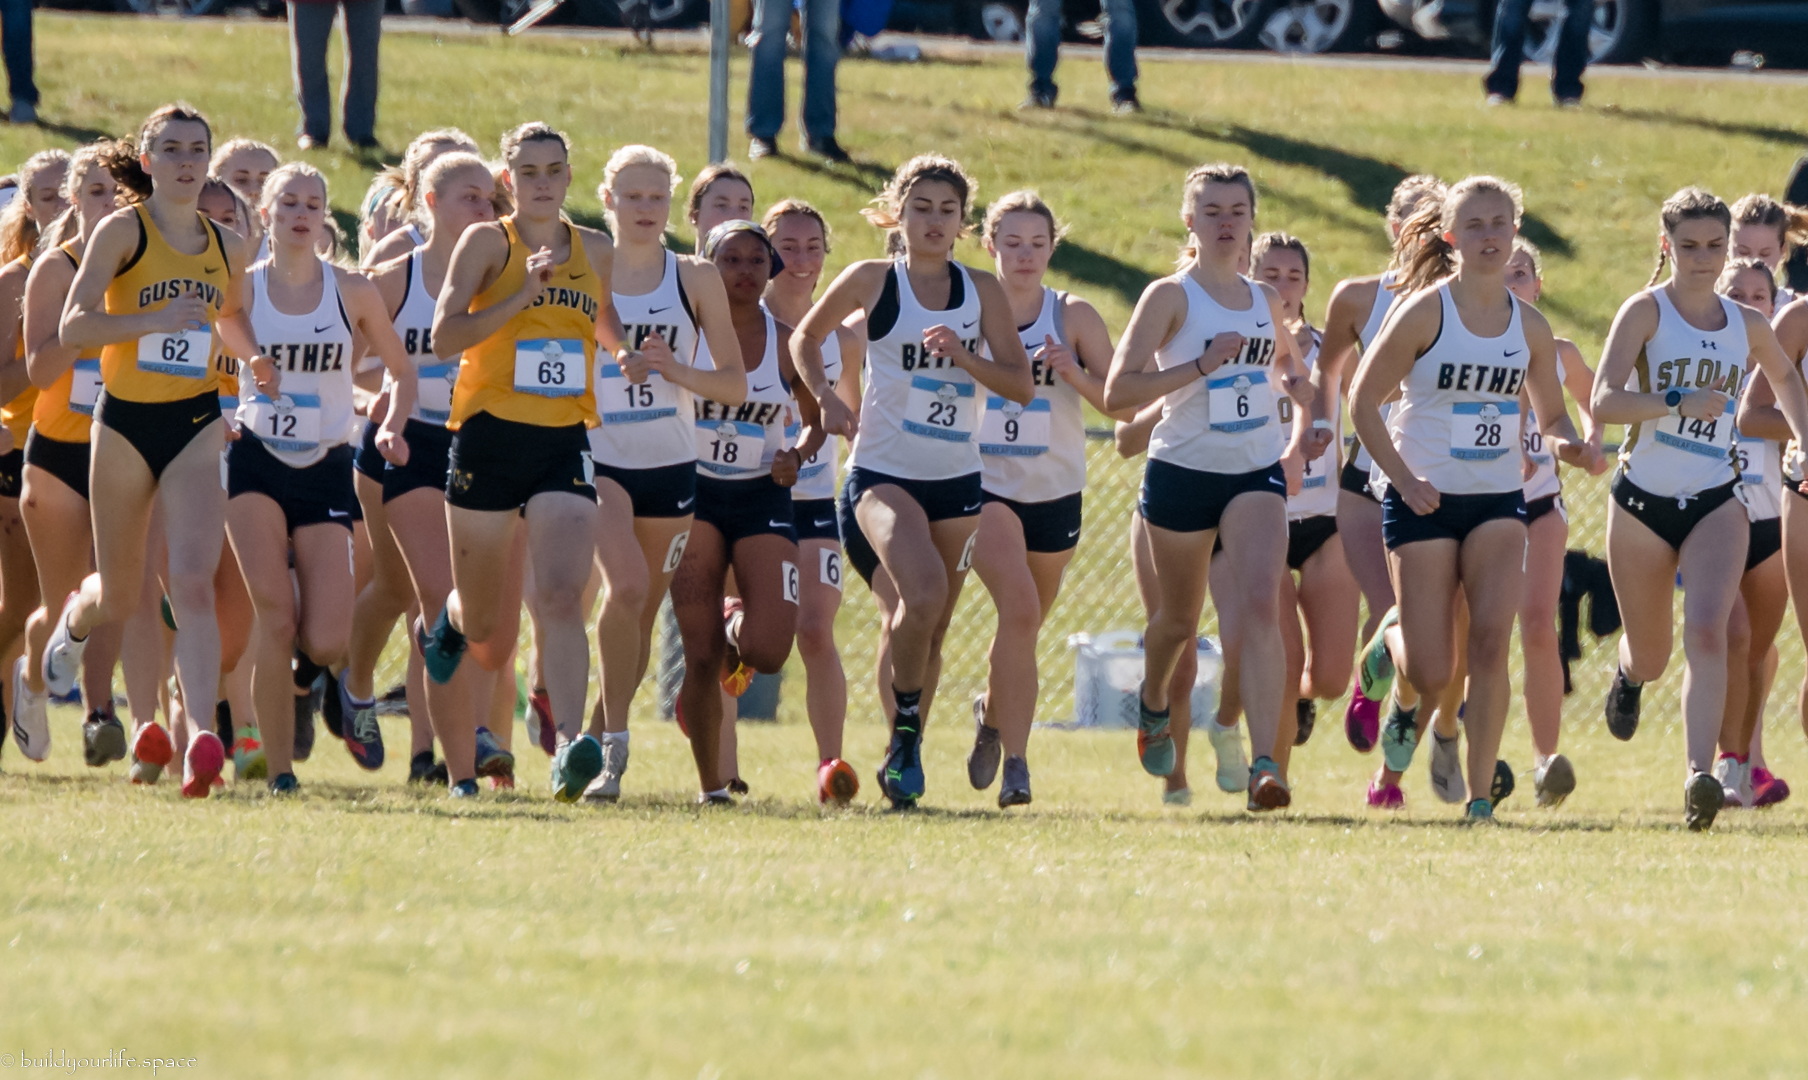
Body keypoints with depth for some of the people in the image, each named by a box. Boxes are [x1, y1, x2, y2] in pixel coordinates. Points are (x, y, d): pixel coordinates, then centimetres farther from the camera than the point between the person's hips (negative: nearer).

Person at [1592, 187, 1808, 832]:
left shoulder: (1747, 325, 4)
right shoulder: (1647, 312, -9)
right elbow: (1604, 402, -21)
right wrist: (1680, 403, -33)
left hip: (1716, 504, 1)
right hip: (1643, 503, -1)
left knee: (1707, 632, -23)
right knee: (1651, 658, 14)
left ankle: (1701, 777, -31)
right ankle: (1629, 673, 52)